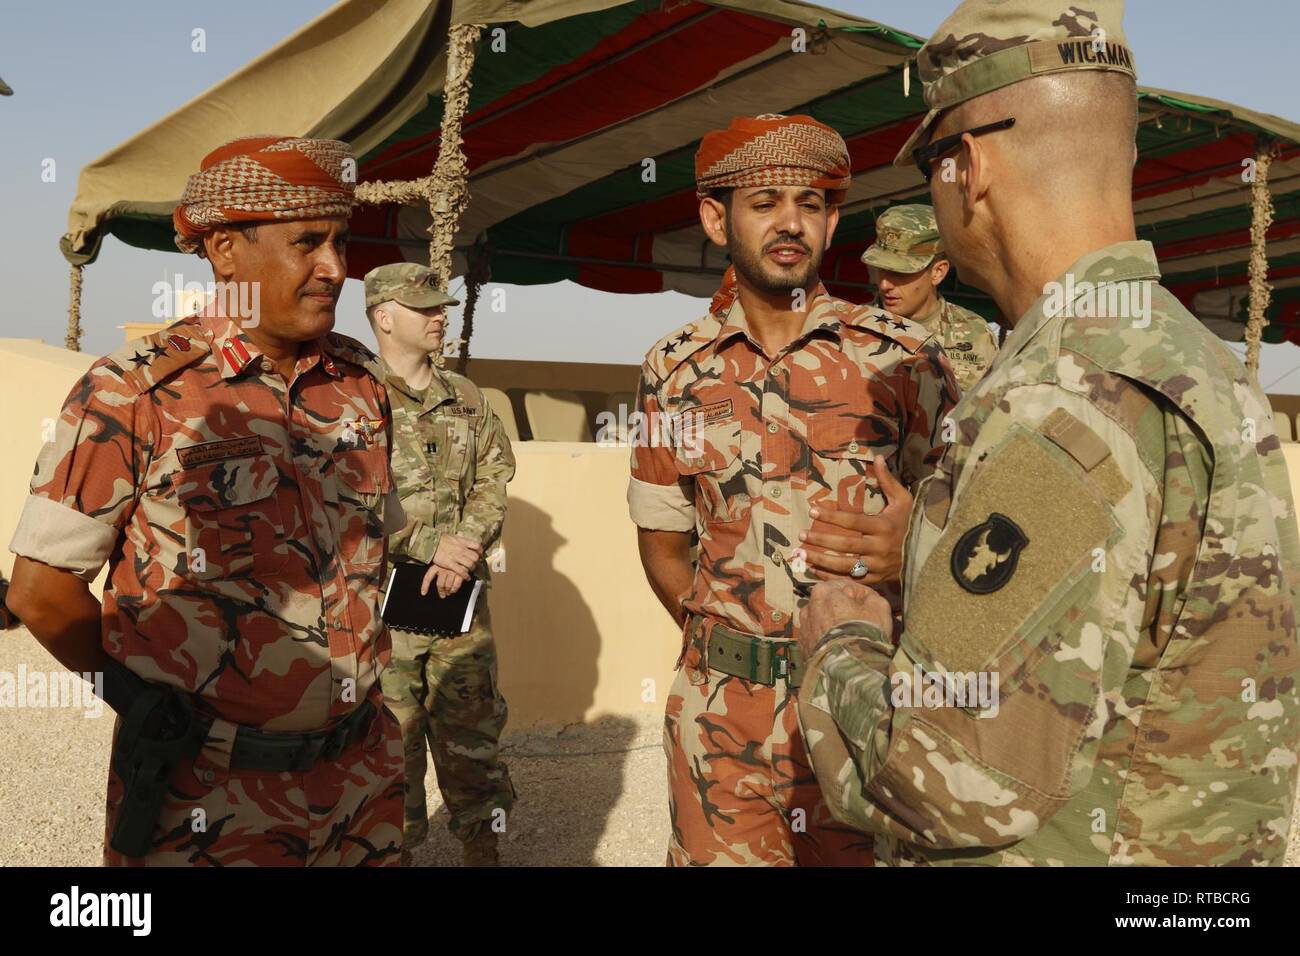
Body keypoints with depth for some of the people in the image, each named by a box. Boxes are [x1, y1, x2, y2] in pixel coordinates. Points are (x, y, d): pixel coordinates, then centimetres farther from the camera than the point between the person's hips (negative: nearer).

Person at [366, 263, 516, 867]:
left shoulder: (467, 398, 13)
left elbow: (494, 482, 7)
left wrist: (464, 547, -11)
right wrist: (430, 544, -18)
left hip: (461, 597, 4)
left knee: (473, 732, 12)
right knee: (391, 739, 4)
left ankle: (483, 848, 25)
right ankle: (394, 849, 19)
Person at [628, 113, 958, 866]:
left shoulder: (903, 359, -4)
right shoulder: (676, 371, 3)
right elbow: (663, 543, 10)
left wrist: (909, 553, -22)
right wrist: (729, 645, 2)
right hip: (721, 713, 2)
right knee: (718, 854, 14)